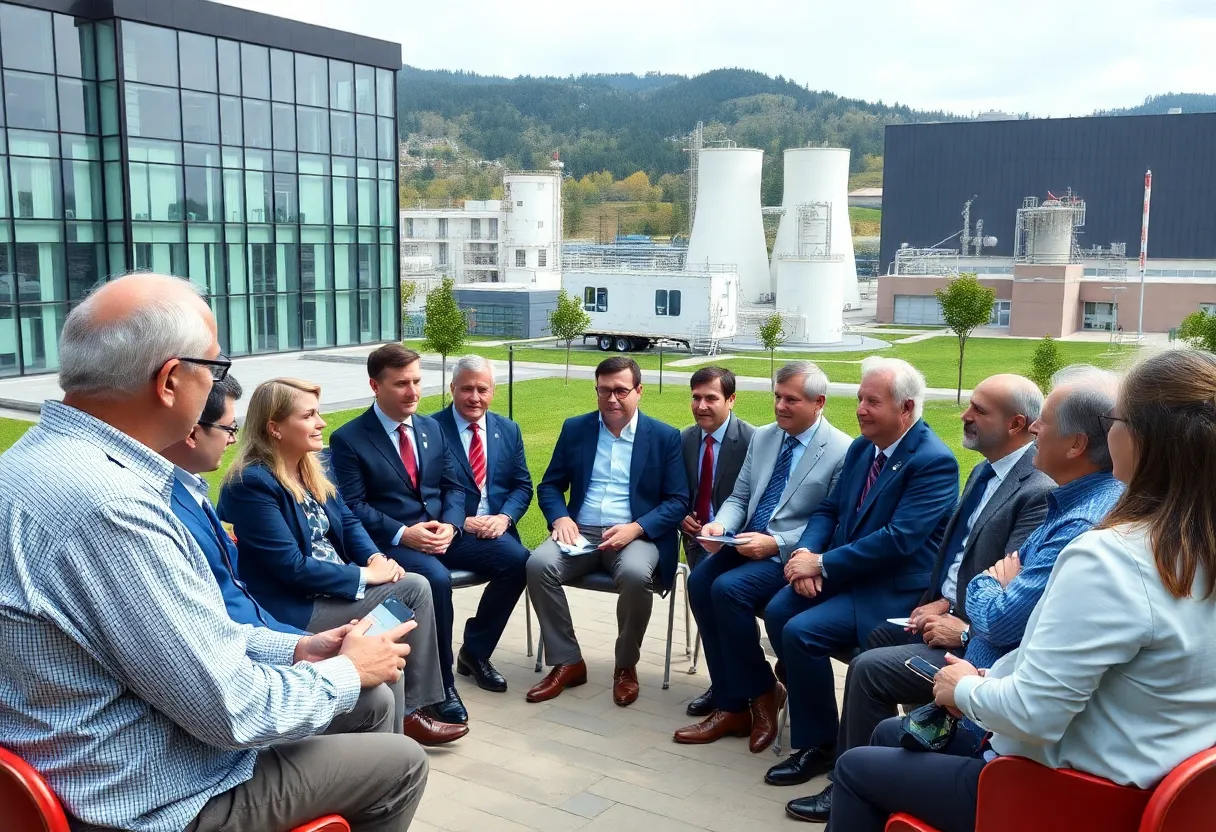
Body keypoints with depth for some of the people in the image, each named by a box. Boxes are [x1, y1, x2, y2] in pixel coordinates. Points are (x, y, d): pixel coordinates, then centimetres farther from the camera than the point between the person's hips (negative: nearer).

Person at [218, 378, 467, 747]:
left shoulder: (310, 467, 9)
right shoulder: (251, 483, -20)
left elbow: (347, 521, 11)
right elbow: (291, 566, -23)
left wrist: (376, 558, -9)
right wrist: (364, 575, -18)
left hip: (333, 584, 9)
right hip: (293, 608, -9)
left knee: (417, 587, -9)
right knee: (400, 606, -16)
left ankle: (415, 709, -3)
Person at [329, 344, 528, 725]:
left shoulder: (433, 428, 12)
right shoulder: (348, 440, -6)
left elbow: (453, 486, 11)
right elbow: (353, 507, -11)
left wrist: (449, 525, -10)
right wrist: (402, 534, -23)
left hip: (441, 530, 6)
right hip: (390, 540, -6)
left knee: (516, 558, -12)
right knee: (436, 579, -37)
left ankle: (475, 649, 7)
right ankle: (441, 681, -16)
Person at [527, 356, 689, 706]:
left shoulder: (665, 437, 3)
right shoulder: (575, 429, 10)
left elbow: (678, 501, -1)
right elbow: (550, 485, 13)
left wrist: (636, 528, -17)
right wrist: (560, 518, -9)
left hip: (636, 535, -2)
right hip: (580, 532, 3)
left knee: (635, 574, -35)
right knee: (538, 564, -27)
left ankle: (626, 666, -8)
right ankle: (567, 662, -10)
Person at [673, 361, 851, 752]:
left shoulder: (842, 451, -8)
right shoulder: (763, 437, 13)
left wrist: (776, 544, -21)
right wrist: (721, 525, -6)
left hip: (793, 556, -6)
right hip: (747, 544, 7)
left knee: (728, 588, -29)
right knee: (700, 581, -20)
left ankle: (762, 693, -6)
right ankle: (733, 705, -11)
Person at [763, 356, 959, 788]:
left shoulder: (935, 461, -17)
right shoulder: (861, 447, 9)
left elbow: (898, 540, -25)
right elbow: (829, 509, 14)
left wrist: (822, 563, -22)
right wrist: (805, 551, -8)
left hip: (895, 588, -8)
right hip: (842, 573, 8)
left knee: (802, 632, -23)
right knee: (778, 611, -16)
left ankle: (818, 745, -3)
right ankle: (809, 708, 6)